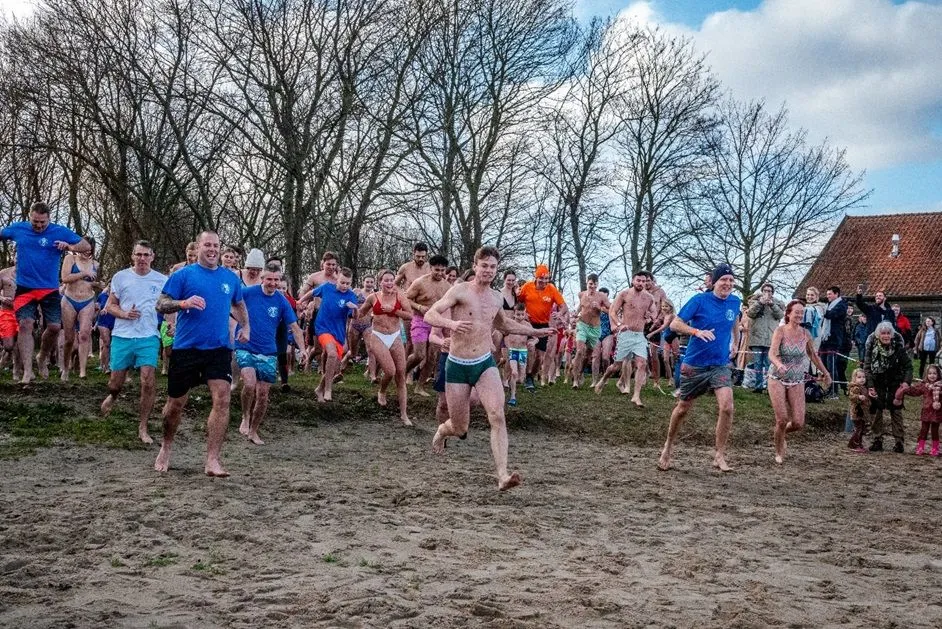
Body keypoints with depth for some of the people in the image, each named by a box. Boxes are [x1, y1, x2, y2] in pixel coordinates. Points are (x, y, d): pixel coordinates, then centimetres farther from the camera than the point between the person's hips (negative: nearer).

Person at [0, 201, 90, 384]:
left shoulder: (60, 232, -3)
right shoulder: (17, 229, 2)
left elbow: (87, 246, -2)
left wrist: (69, 247, -20)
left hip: (50, 289, 0)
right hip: (25, 288, 0)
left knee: (54, 327, -2)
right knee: (25, 324, -11)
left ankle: (42, 358, 27)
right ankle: (27, 370, -11)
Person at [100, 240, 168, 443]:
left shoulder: (161, 280, 4)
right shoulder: (120, 277, 3)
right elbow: (110, 306, 8)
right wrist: (124, 314, -12)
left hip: (149, 337, 0)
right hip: (122, 336, 1)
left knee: (148, 381, -11)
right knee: (115, 383, 6)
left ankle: (142, 428, 1)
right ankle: (112, 397, 44)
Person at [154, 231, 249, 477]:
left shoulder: (230, 278, 10)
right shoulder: (183, 275, -1)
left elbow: (239, 304, 27)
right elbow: (161, 304, -5)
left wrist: (245, 327, 11)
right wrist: (184, 303, -23)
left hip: (218, 348, 2)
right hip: (186, 347, -2)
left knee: (222, 399, -14)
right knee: (176, 403, 9)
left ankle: (212, 461, -11)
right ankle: (166, 448, 36)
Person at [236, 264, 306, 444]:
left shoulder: (282, 301, -2)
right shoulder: (248, 293, -8)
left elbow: (294, 327, -2)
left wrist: (303, 350, -14)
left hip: (268, 353, 3)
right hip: (246, 348, -3)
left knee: (263, 393, 5)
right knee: (250, 384, -24)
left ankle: (253, 431, 22)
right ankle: (245, 418, 2)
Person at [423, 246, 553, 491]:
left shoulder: (496, 297, 9)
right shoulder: (460, 290, -8)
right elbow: (430, 315, -16)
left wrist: (534, 332, 30)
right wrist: (451, 323, -36)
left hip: (485, 364, 3)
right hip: (457, 366, -3)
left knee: (497, 417, -20)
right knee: (460, 429, 6)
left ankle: (503, 475, -24)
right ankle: (441, 431, 44)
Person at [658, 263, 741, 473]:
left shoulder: (735, 302, 3)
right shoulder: (699, 300, -11)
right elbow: (674, 324, -12)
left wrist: (734, 344, 14)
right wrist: (696, 331, -28)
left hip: (721, 365, 3)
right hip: (694, 364, -3)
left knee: (726, 407, -17)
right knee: (683, 408, 11)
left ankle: (720, 456, -5)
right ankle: (668, 447, 33)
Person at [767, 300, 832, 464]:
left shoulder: (806, 334, -1)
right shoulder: (780, 331, -12)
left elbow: (813, 355, 16)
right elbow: (772, 353, -26)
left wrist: (825, 373, 22)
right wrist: (779, 364, -46)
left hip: (797, 382, 3)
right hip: (777, 379, -3)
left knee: (798, 423, -7)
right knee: (782, 420, -9)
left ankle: (781, 433, 29)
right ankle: (779, 452, 16)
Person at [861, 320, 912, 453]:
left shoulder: (899, 345, -19)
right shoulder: (872, 345, -17)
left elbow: (908, 366, -12)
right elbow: (867, 366, -15)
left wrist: (906, 382, -27)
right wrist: (869, 386, -24)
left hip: (895, 381, -1)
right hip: (877, 381, 1)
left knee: (895, 409, -4)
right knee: (877, 409, 0)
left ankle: (899, 441, -1)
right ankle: (877, 440, 6)